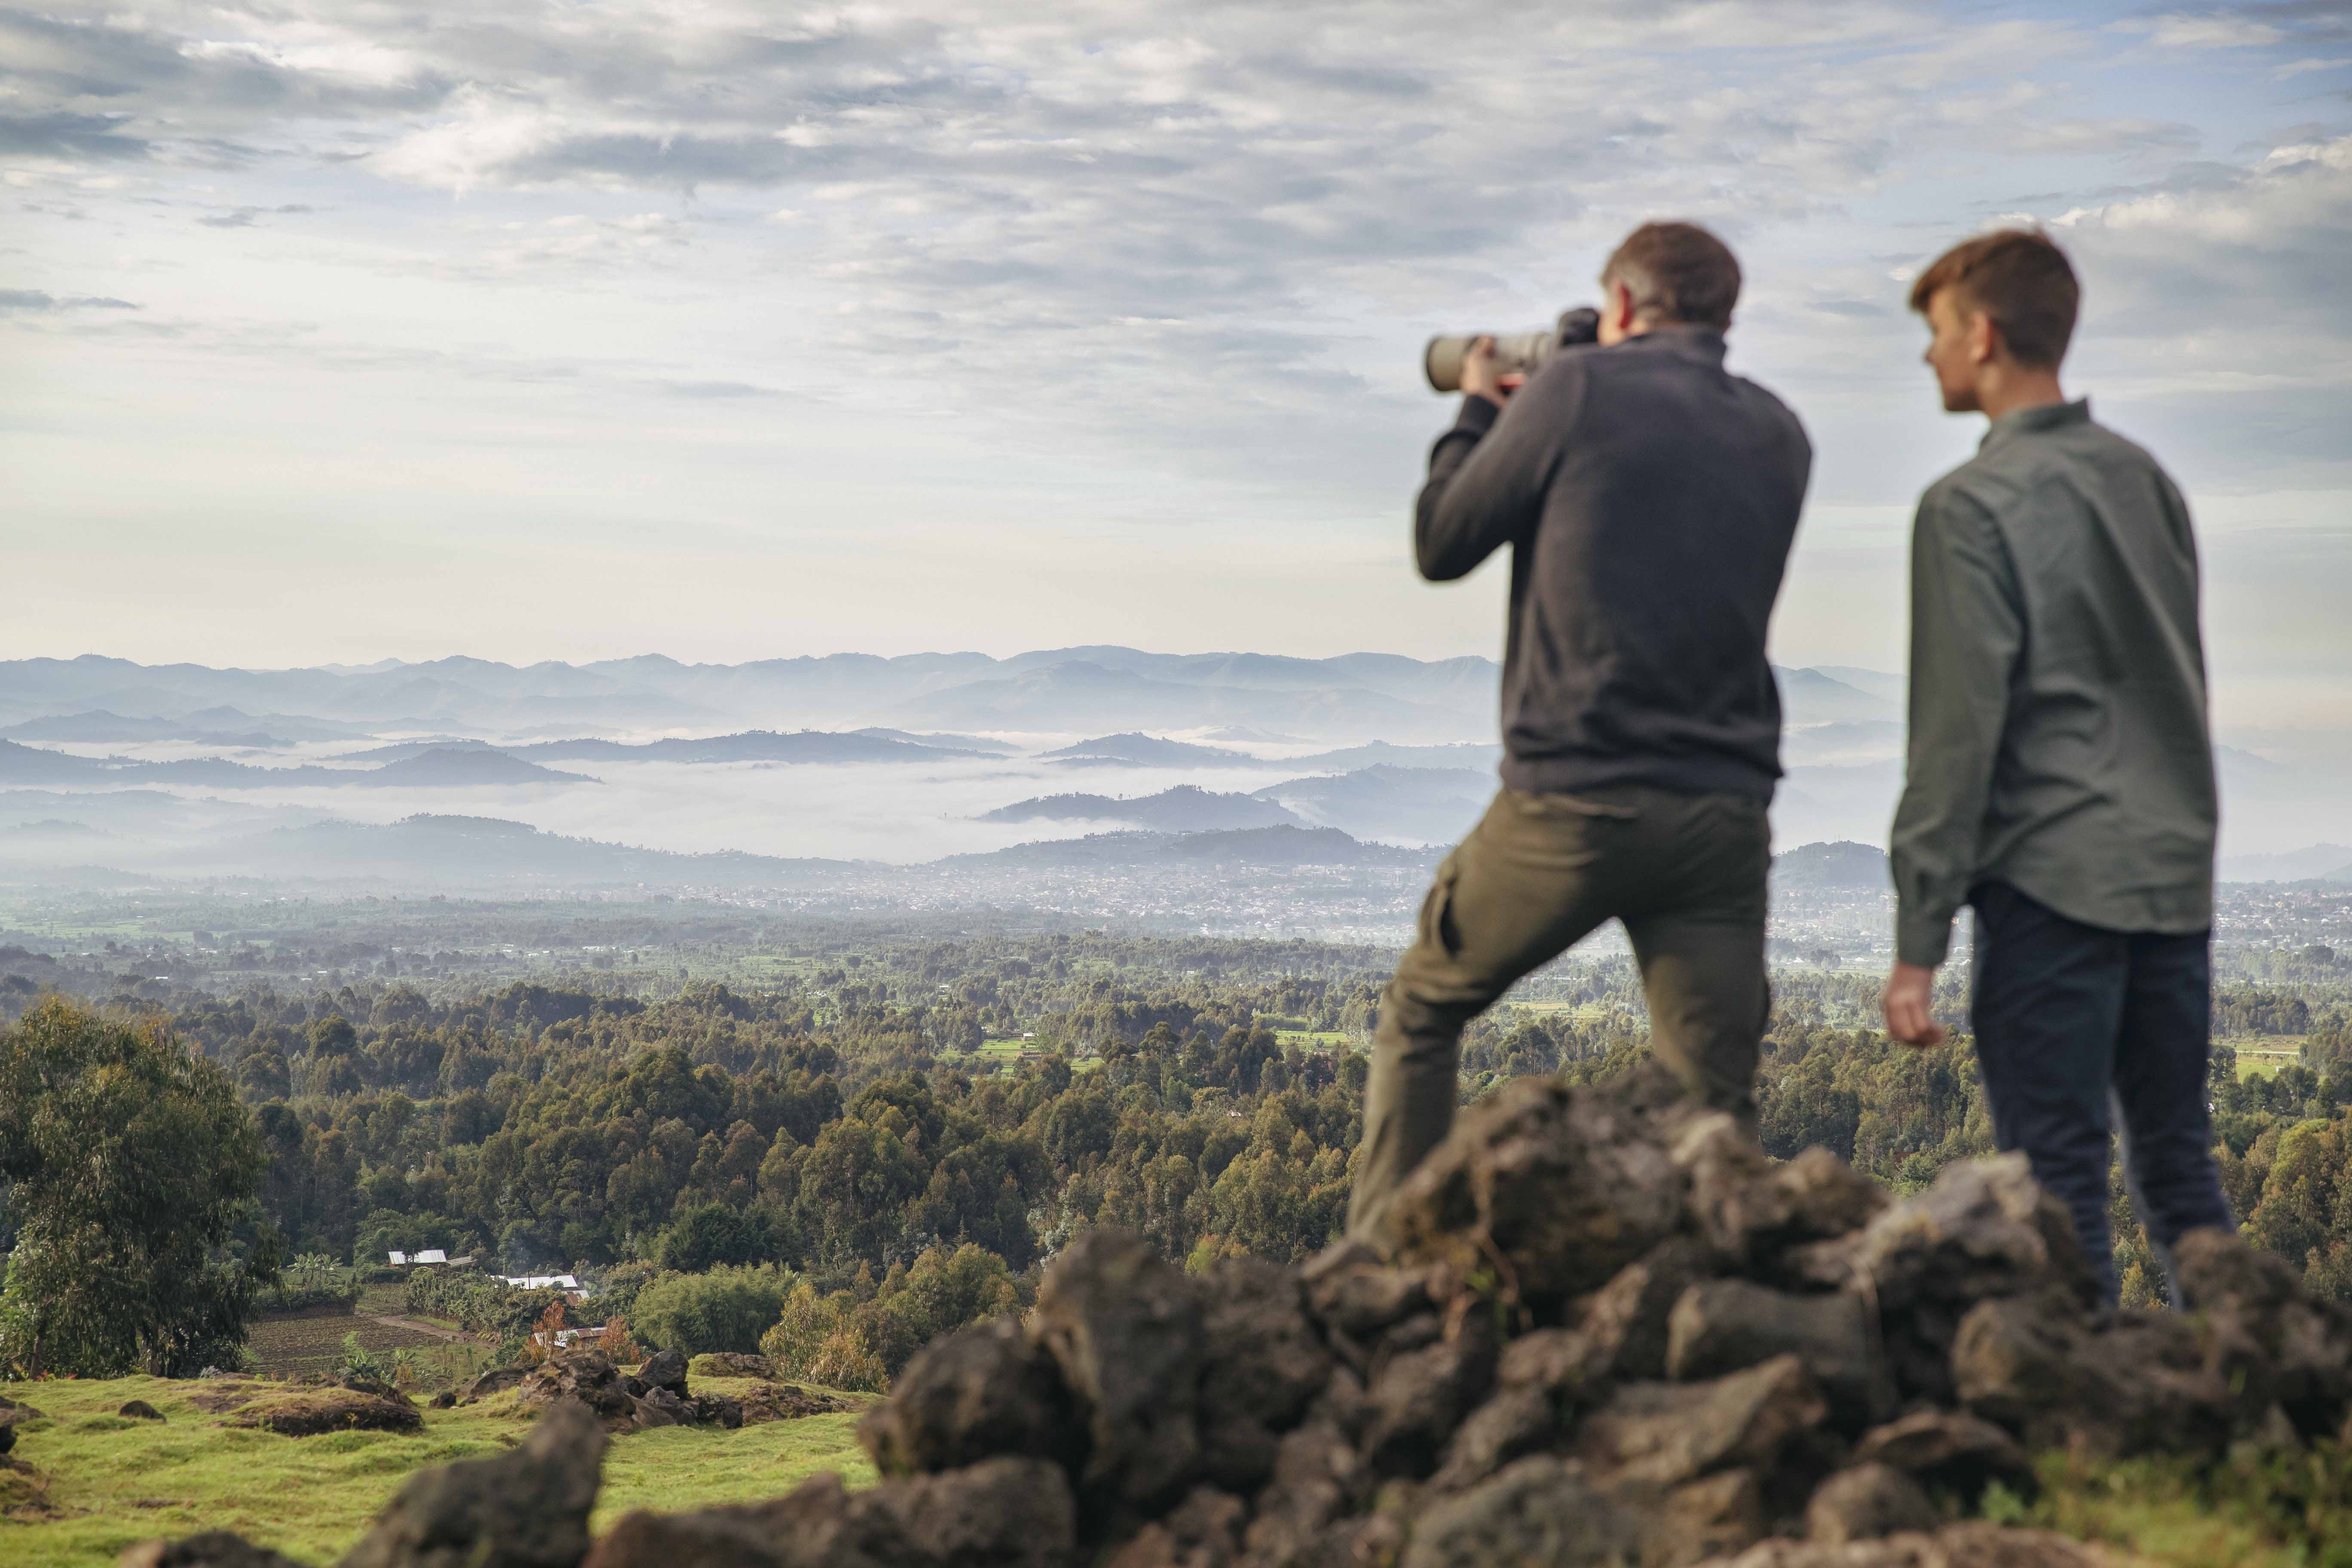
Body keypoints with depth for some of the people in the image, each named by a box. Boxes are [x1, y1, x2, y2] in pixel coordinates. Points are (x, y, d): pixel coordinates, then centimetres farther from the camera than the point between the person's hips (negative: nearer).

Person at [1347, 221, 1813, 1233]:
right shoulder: (1779, 439, 12)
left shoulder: (1580, 391, -4)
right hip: (1725, 820, 4)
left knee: (1421, 1013, 19)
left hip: (1570, 804, -3)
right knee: (1713, 1115, 4)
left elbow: (1441, 543, 4)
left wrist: (1478, 413, 21)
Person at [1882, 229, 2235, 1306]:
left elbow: (1958, 735, -13)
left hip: (2053, 882, -7)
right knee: (2178, 1169, 14)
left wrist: (1917, 946, -11)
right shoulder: (2147, 480, 12)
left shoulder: (1973, 507, -10)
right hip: (2178, 873, 7)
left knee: (2060, 1185, -2)